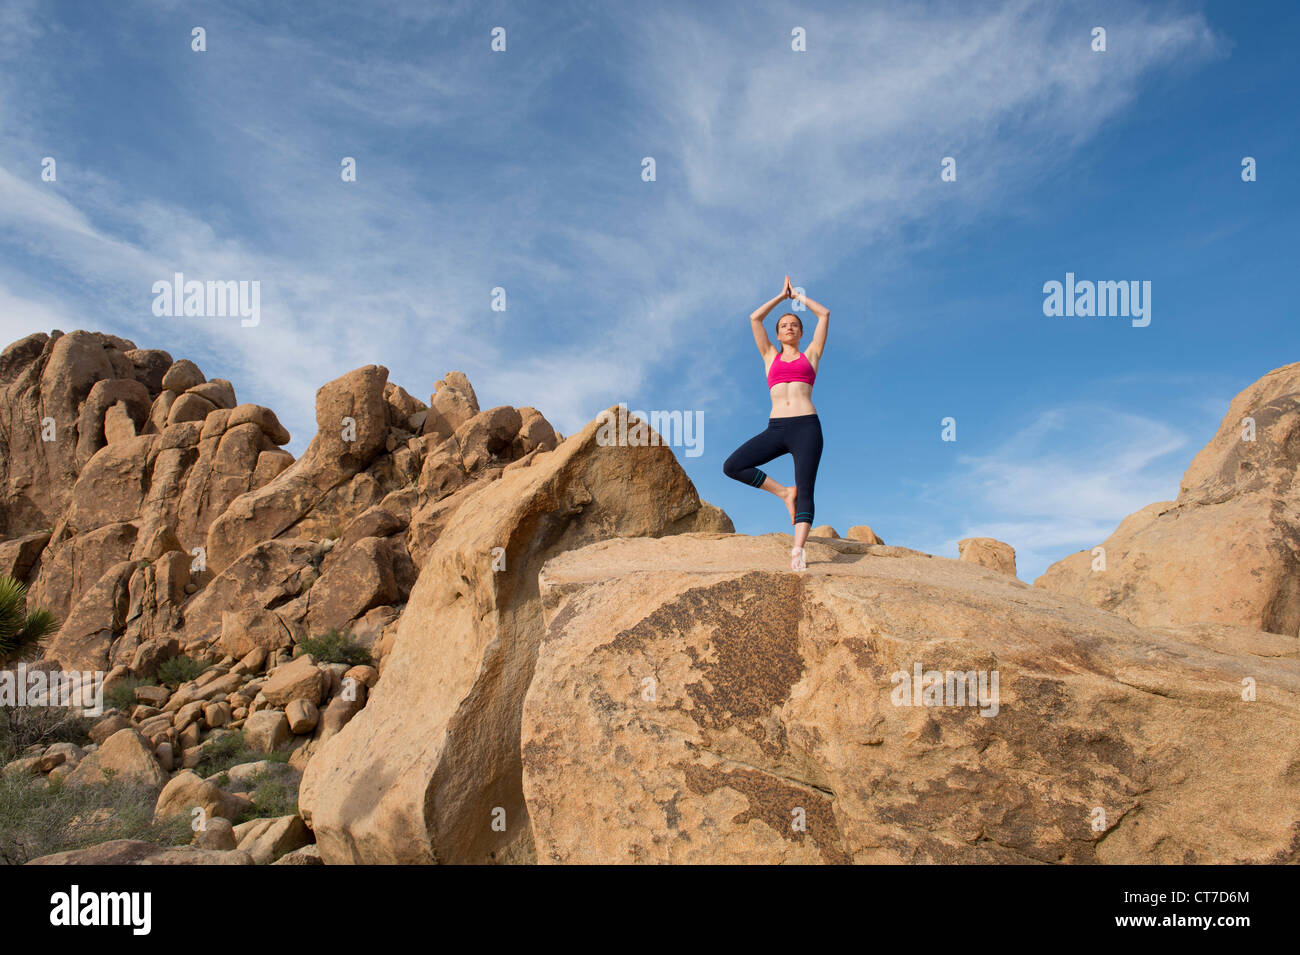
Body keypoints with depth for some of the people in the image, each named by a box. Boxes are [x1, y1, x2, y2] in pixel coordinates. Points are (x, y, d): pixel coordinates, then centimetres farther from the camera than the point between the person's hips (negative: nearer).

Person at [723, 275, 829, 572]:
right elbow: (754, 318, 19)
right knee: (732, 466, -15)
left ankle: (797, 550, -27)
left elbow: (824, 314, 16)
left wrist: (798, 295, 27)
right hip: (776, 428, 3)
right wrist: (782, 295, 28)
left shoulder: (811, 355, 18)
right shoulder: (770, 357, 22)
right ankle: (784, 492, -2)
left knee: (805, 489, -16)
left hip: (806, 427, -2)